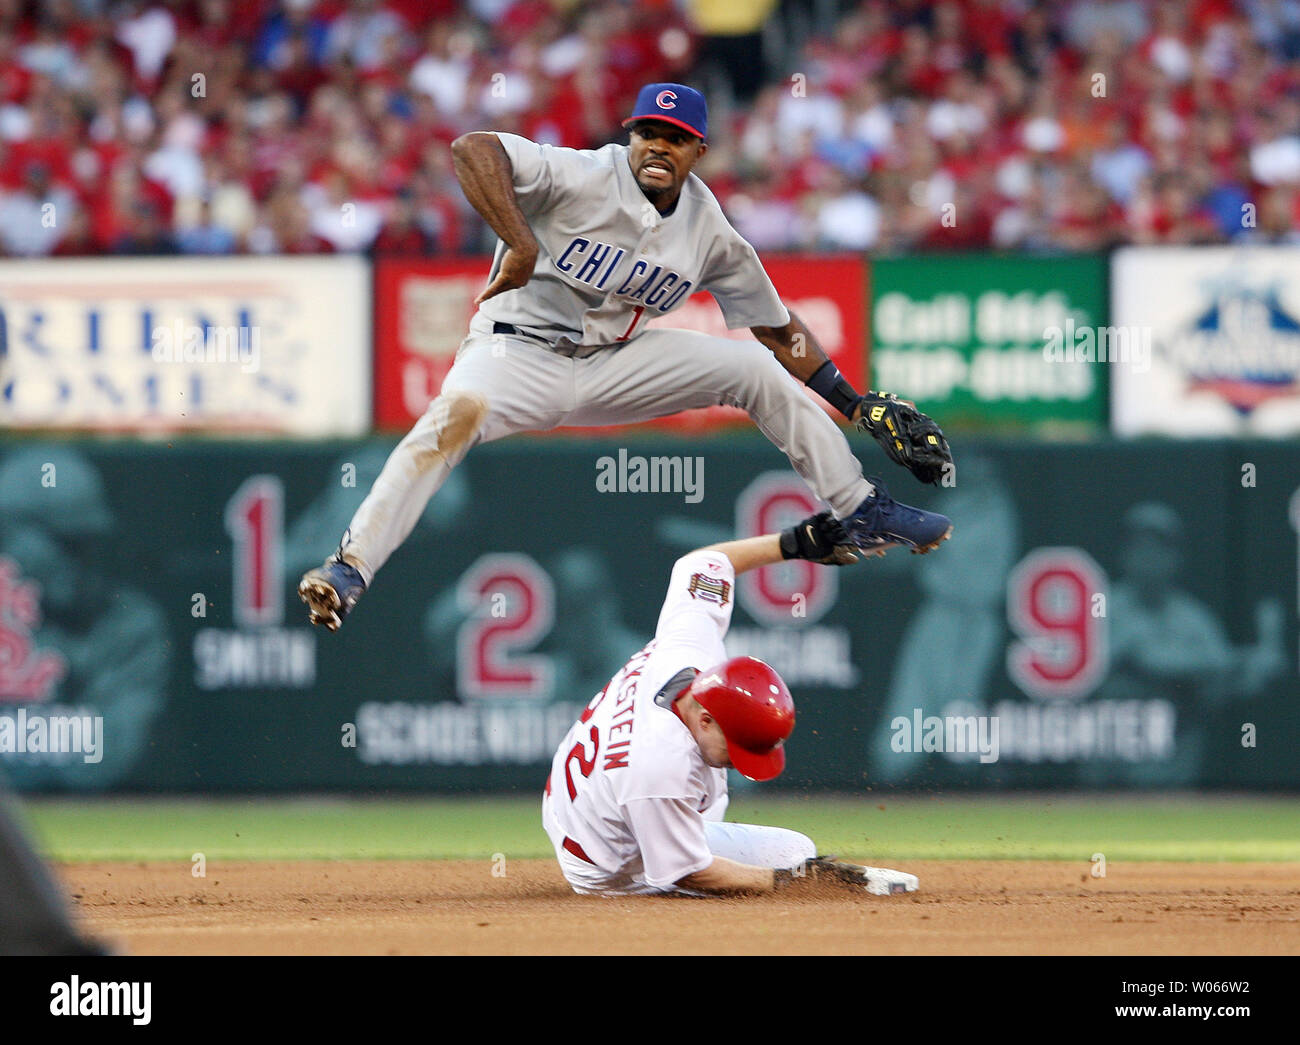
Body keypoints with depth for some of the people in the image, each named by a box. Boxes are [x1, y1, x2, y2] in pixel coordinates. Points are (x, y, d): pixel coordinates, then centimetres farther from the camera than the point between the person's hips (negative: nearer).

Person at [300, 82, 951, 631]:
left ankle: (862, 512, 11)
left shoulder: (709, 232, 0)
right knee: (458, 411, -38)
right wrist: (521, 245, -38)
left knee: (760, 371, -2)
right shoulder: (584, 177, -17)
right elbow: (472, 149, -31)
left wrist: (858, 405, 4)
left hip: (618, 366, 6)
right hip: (519, 352, -6)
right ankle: (348, 569, -42)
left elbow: (778, 328, 10)